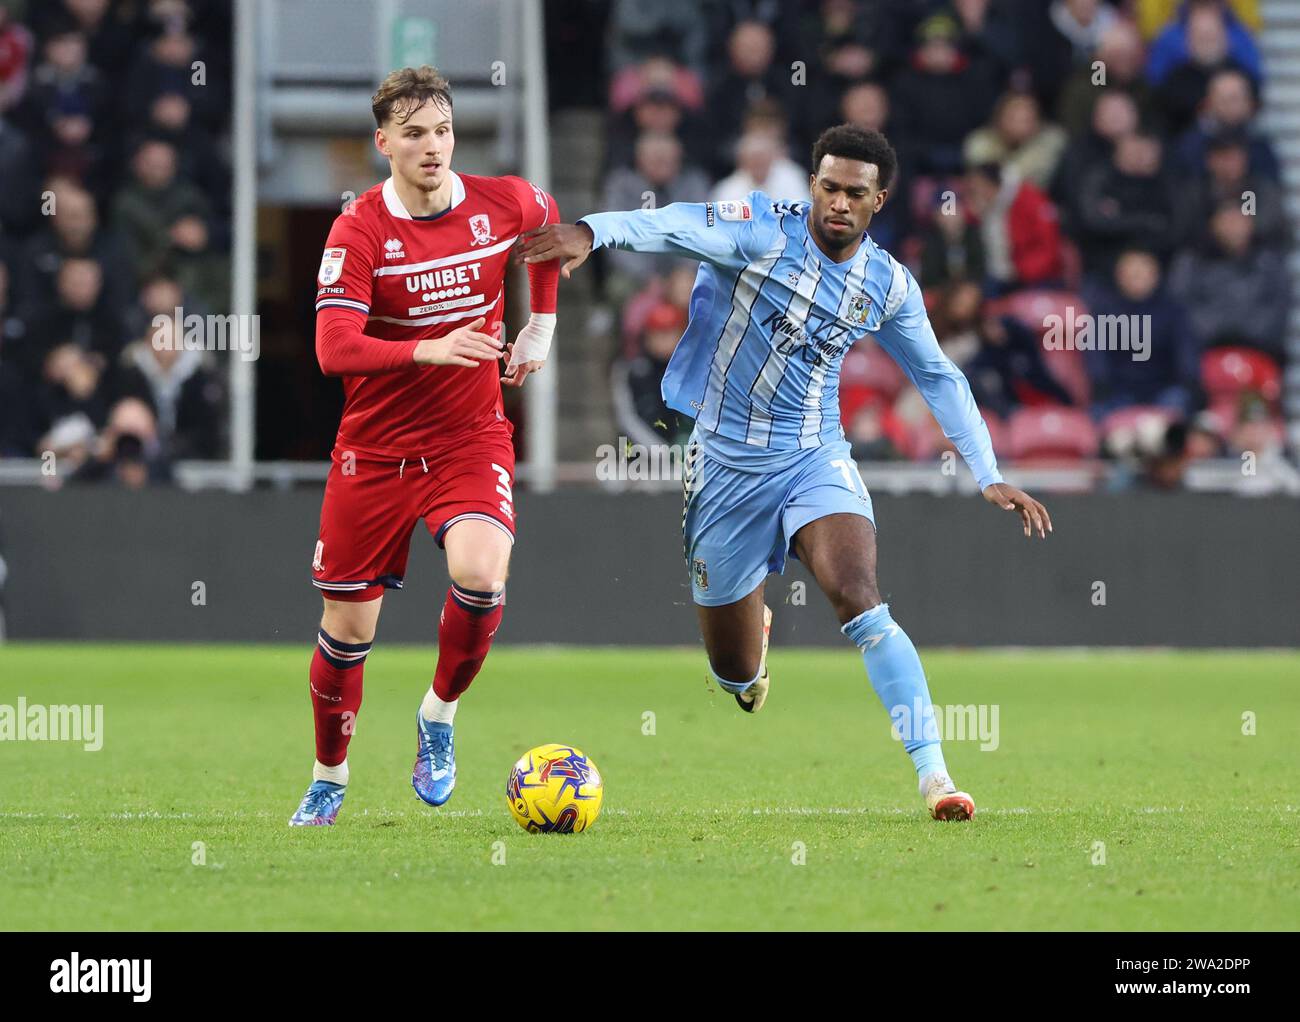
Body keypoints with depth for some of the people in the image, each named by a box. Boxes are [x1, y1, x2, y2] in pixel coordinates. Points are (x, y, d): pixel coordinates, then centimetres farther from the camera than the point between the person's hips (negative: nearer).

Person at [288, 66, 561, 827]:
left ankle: (440, 715, -2)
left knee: (480, 572, -28)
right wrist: (430, 349, -39)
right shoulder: (360, 230, -14)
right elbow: (334, 348, -25)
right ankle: (330, 778, 30)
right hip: (375, 447, -1)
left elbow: (549, 227, 21)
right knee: (348, 625, 6)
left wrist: (542, 326, 16)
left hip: (471, 437, 1)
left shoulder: (503, 204, -5)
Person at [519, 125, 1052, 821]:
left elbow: (938, 378, 15)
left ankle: (933, 772, -26)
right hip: (725, 461, -1)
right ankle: (752, 630, 48)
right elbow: (680, 226, -32)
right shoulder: (763, 232, -13)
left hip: (815, 457, 1)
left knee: (858, 598, -27)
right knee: (737, 679, 7)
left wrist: (988, 475, 11)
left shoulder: (888, 285, 1)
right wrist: (592, 233, -52)